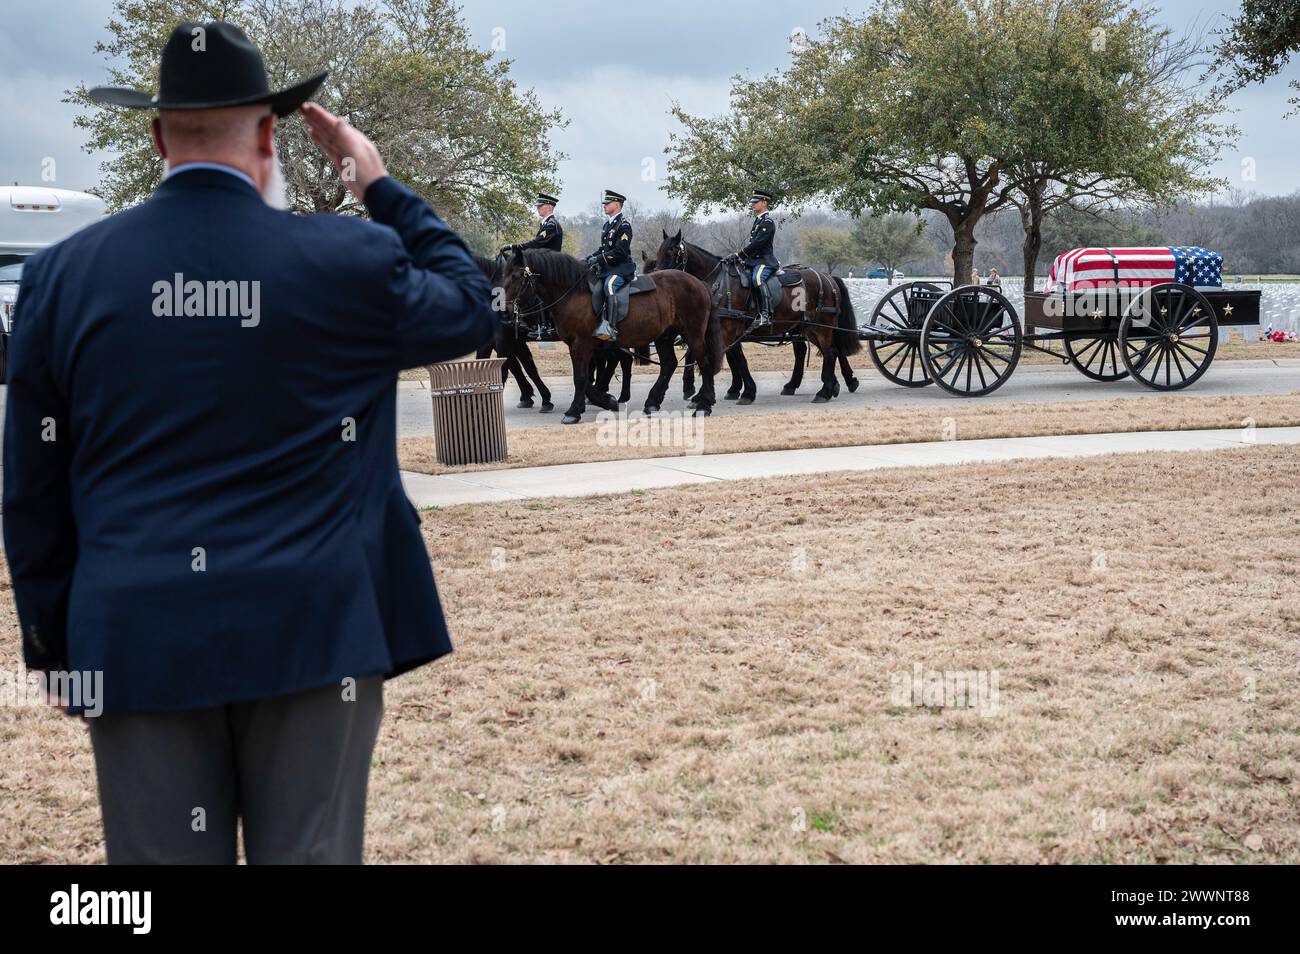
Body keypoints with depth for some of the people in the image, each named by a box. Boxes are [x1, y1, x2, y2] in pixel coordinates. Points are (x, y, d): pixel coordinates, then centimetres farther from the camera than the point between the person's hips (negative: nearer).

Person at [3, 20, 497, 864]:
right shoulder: (348, 259, -5)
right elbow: (471, 308, 15)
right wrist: (383, 186, 20)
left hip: (138, 638, 2)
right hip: (310, 633, -1)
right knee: (309, 851, 6)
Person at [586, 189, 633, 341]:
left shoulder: (624, 225, -8)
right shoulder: (607, 225, 20)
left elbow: (620, 251, -17)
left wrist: (599, 259, -20)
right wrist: (592, 257, 8)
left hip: (621, 267, -10)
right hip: (606, 268, 10)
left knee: (609, 286, -34)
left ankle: (611, 329, -44)